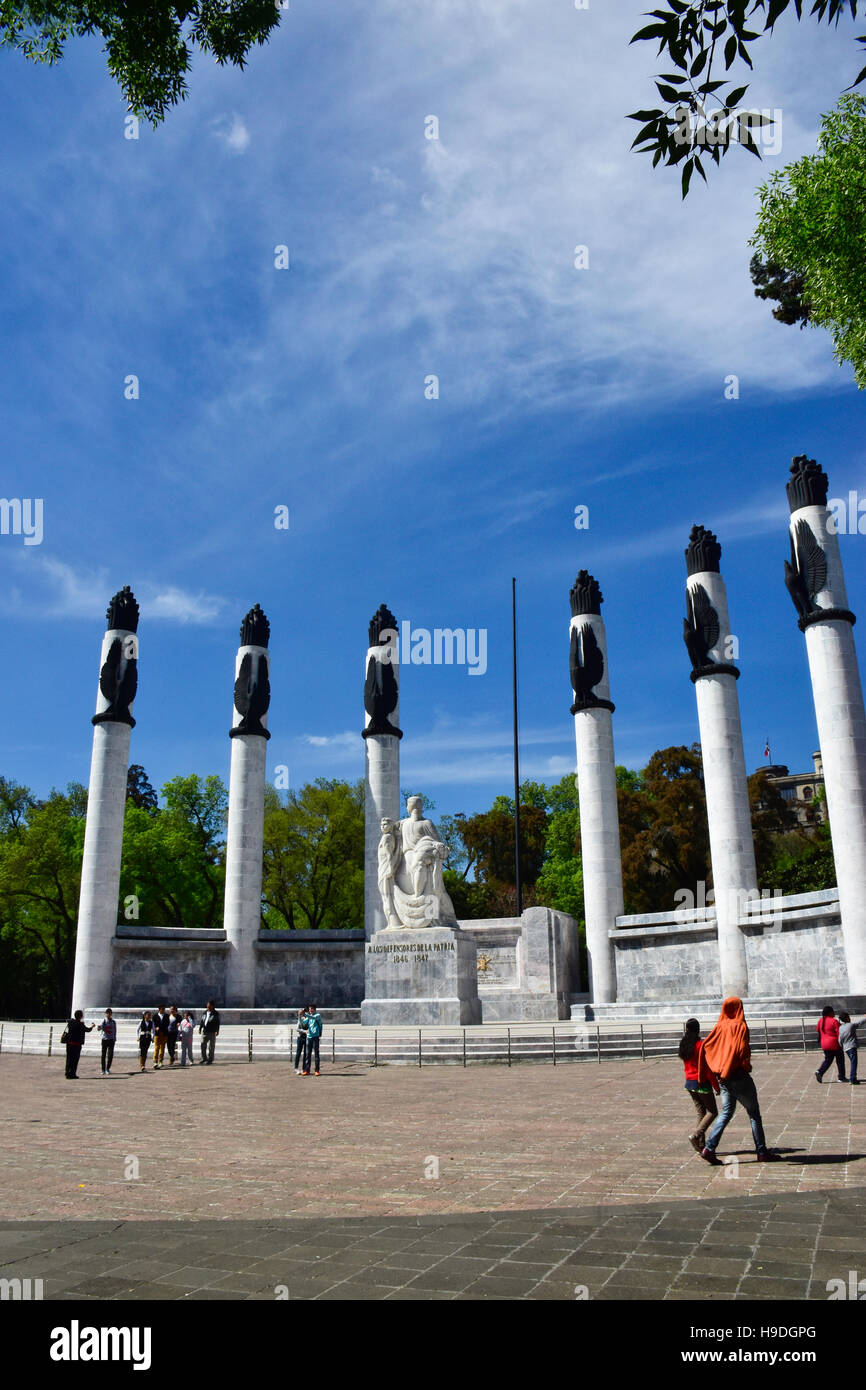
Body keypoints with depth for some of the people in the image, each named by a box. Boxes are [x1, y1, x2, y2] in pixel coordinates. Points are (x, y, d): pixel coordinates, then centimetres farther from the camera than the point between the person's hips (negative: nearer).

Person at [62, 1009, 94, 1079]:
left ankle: (67, 1073, 19)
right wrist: (92, 1026, 21)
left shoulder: (70, 1021, 4)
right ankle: (72, 1074, 2)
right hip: (76, 1044, -6)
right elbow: (88, 1030, -2)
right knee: (75, 1059, 1)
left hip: (69, 1043, 7)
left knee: (69, 1058, 14)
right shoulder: (80, 1024, -15)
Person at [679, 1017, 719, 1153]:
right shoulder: (701, 1045, -16)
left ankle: (701, 1145, 10)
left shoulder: (684, 1044, 5)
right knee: (712, 1112, 5)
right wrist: (716, 1086, -7)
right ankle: (695, 1135, -12)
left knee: (701, 1113, 13)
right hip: (702, 1082, -7)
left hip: (689, 1082, 7)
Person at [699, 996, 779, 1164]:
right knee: (754, 1113, 9)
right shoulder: (740, 1026, -11)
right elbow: (743, 1049, -23)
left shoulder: (720, 1027, 6)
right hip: (738, 1075, -5)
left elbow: (705, 1045, 2)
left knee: (726, 1112, 10)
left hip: (722, 1077, 5)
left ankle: (709, 1148, -3)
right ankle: (762, 1152, 13)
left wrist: (716, 1072, 9)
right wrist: (747, 1065, -6)